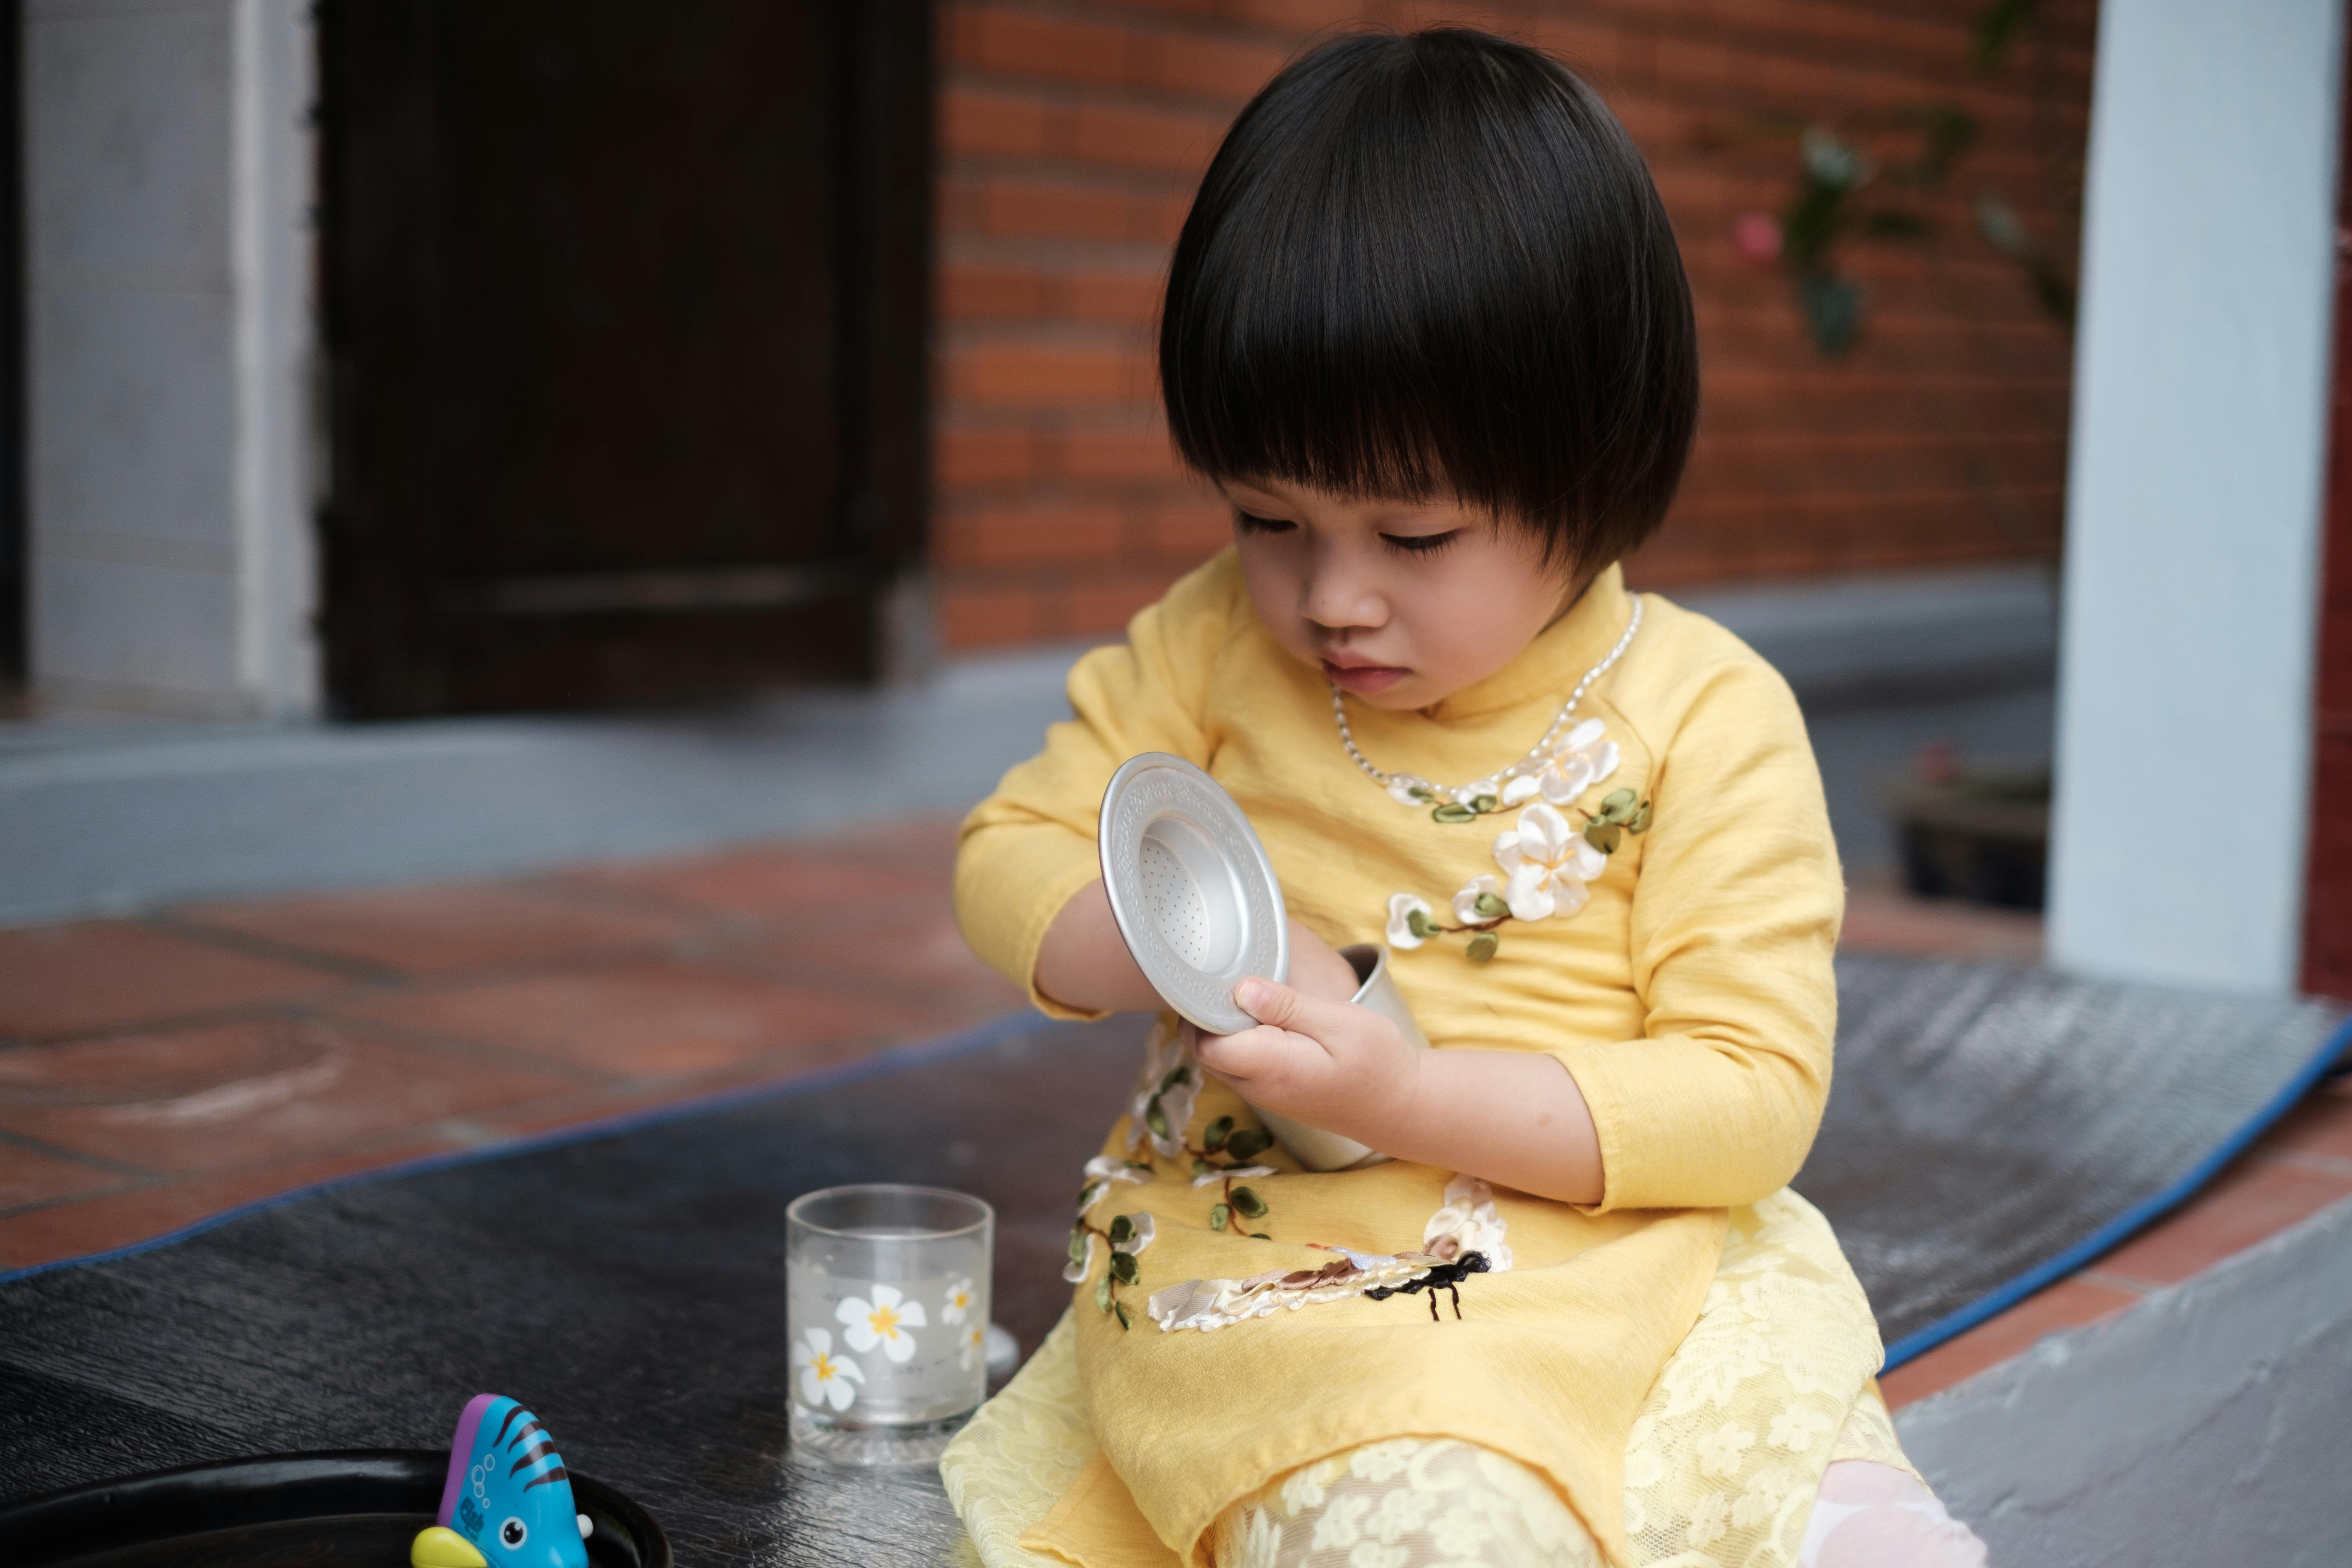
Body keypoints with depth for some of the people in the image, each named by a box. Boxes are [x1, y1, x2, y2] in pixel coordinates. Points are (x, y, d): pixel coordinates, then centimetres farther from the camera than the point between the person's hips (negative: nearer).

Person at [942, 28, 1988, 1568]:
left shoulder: (1706, 716, -5)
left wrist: (1406, 1091, -21)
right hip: (1256, 1263, 0)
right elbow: (1010, 856, 11)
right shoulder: (1218, 643, 4)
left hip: (1601, 1261, 0)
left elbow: (1755, 1096, -9)